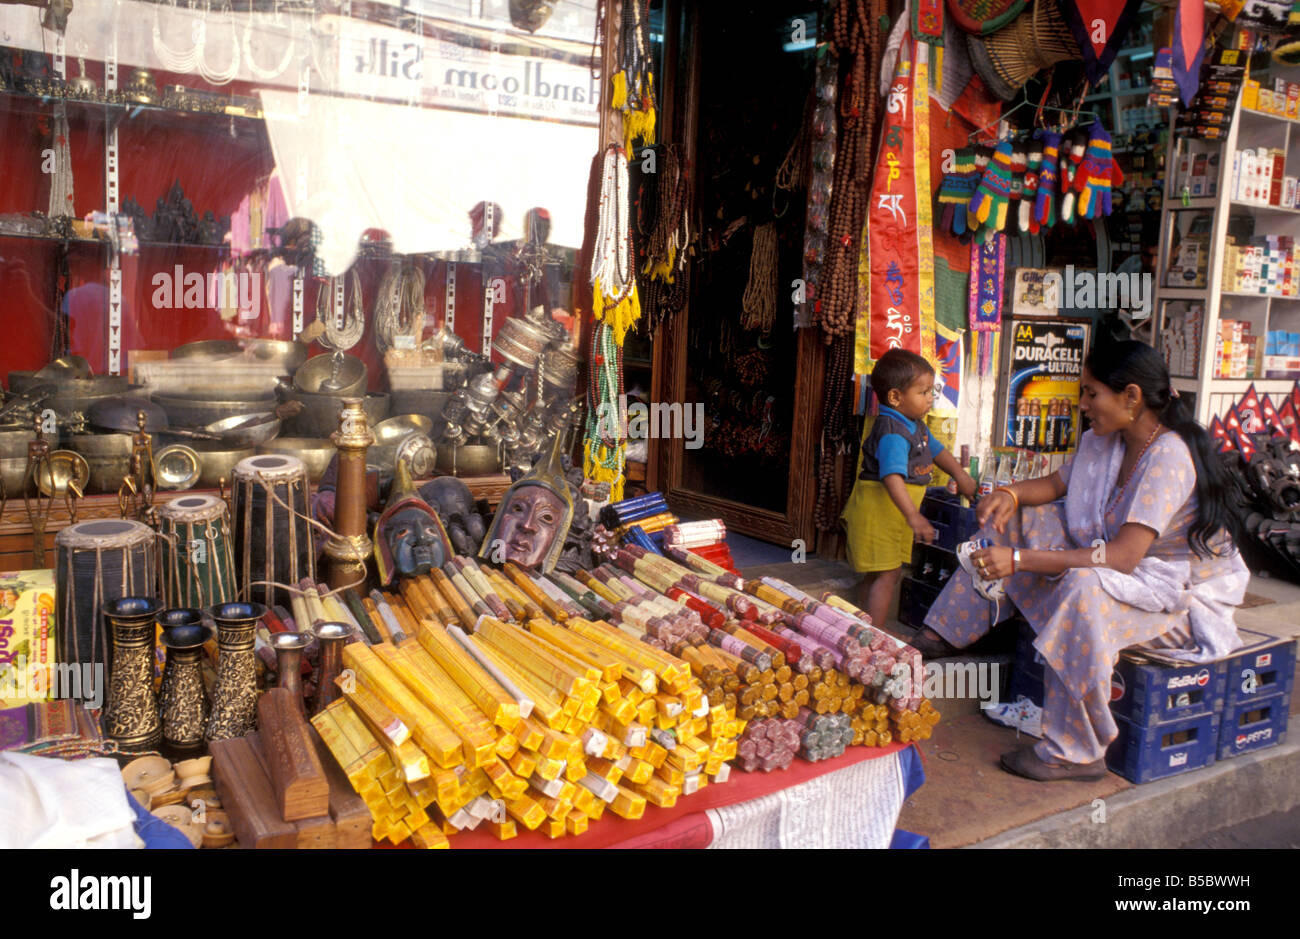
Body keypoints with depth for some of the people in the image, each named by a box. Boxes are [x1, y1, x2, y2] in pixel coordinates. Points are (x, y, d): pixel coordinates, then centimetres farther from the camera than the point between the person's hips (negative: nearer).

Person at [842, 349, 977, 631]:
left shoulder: (916, 425, 11)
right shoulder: (891, 433, -24)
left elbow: (936, 450, 30)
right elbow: (892, 477, -36)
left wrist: (960, 475, 23)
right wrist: (914, 516, -43)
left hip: (897, 513, 10)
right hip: (878, 509, -10)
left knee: (877, 575, 16)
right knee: (887, 574, -10)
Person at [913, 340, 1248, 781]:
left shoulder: (1170, 457, -28)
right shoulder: (1105, 440, -1)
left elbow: (1123, 557, -35)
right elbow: (1057, 482, 14)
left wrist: (1020, 559, -39)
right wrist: (1011, 493, -10)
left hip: (1181, 591, -9)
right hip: (1121, 557, 9)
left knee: (1084, 586, -40)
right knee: (1009, 517, 2)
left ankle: (1075, 752, -27)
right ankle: (947, 632, 7)